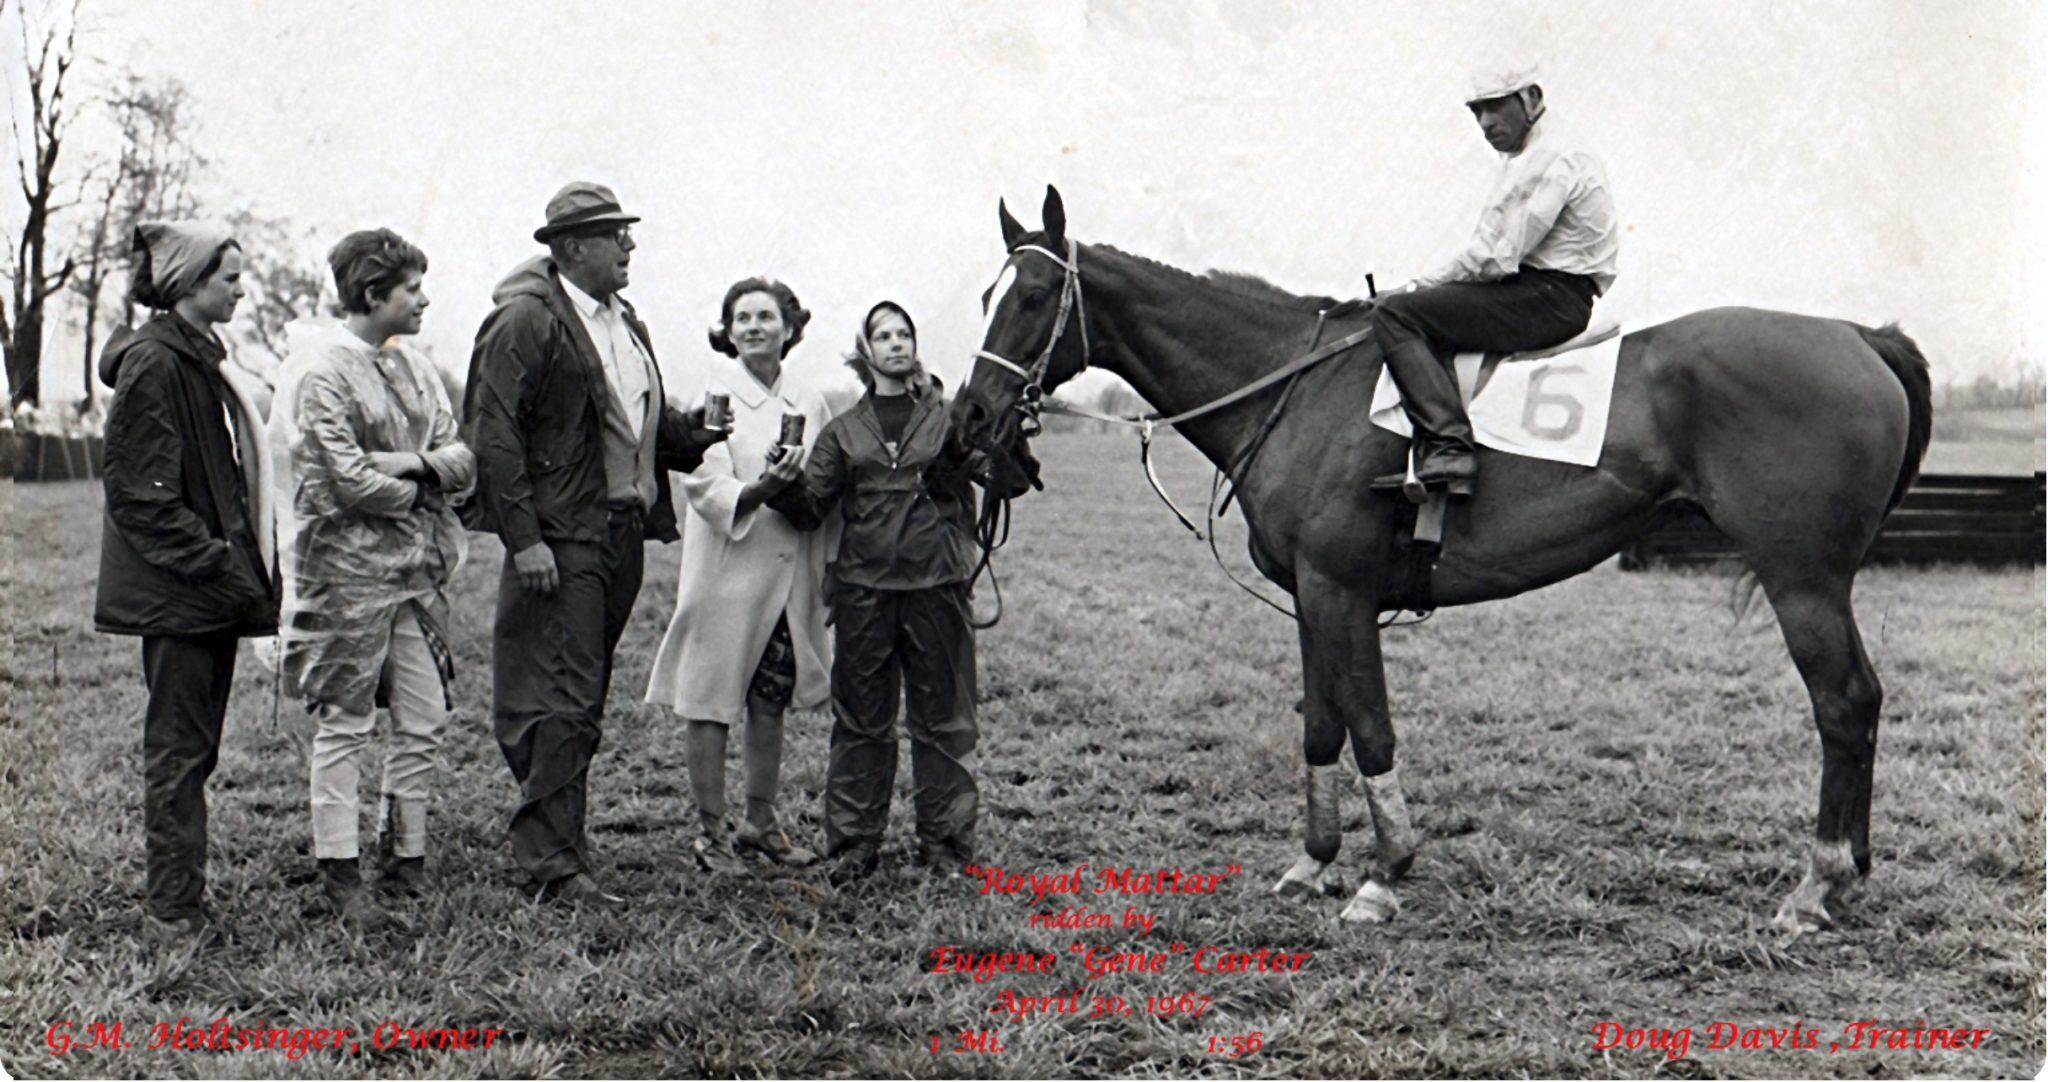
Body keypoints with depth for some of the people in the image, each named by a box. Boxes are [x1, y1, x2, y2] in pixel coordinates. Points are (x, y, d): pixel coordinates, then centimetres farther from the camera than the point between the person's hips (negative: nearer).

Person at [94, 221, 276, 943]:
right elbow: (141, 494, -17)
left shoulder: (199, 358, 16)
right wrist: (218, 565, -18)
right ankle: (173, 910, 2)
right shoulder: (153, 363, -13)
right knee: (179, 748, -4)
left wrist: (240, 568, 12)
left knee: (193, 746, 12)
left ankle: (176, 898, 19)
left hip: (212, 589, 9)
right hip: (176, 593, -9)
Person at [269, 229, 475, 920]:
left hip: (418, 569, 7)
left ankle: (406, 858, 18)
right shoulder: (322, 370, -9)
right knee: (344, 727, 0)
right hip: (348, 570, -7)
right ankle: (339, 873, 7)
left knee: (423, 724, 7)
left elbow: (462, 463, 7)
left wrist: (407, 463, -12)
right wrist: (425, 485, -3)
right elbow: (351, 482, -16)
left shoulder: (414, 367, 14)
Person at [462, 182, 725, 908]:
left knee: (583, 703, 14)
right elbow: (493, 433, -14)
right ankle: (556, 867, -5)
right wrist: (523, 538, -19)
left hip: (622, 534, 8)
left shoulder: (624, 321, 17)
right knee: (561, 704, -8)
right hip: (559, 539, -8)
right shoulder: (525, 320, -10)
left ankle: (549, 839, 25)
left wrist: (701, 433, 2)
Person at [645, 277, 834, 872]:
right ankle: (711, 828, 10)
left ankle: (760, 822, 23)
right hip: (726, 569, -4)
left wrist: (829, 568, 10)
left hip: (790, 572, 4)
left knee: (771, 701, 11)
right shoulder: (713, 393, -5)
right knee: (710, 700, 0)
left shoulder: (809, 400, 8)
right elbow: (704, 487, -13)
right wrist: (759, 490, -30)